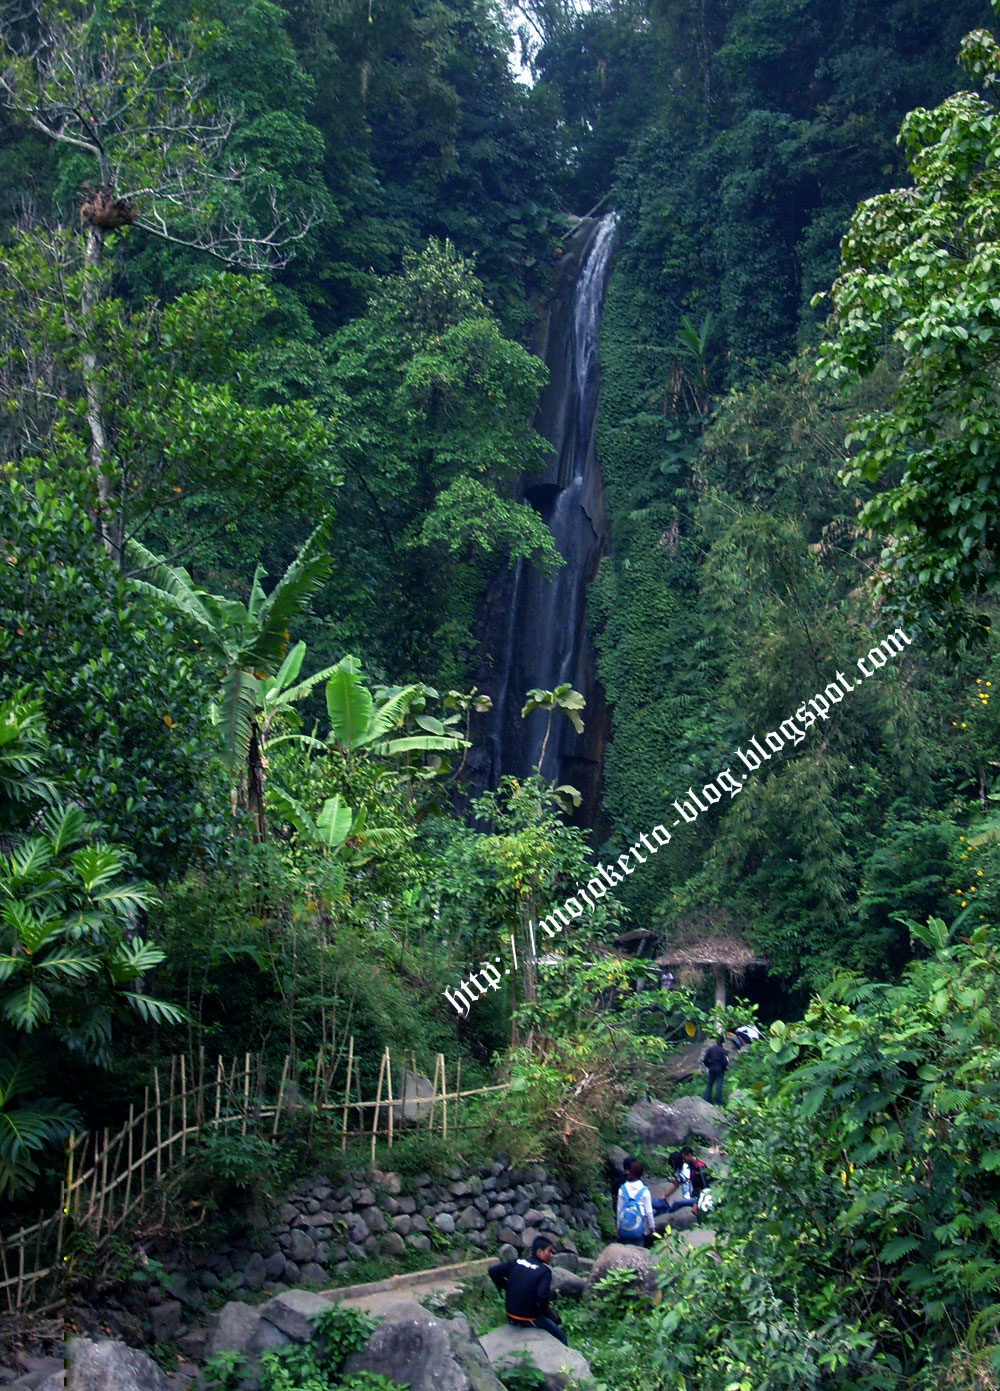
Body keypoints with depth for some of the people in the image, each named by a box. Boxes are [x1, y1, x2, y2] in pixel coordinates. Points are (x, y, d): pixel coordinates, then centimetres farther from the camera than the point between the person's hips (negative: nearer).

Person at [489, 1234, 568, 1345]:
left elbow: (493, 1271, 1)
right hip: (528, 1320, -7)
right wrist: (545, 1309, -10)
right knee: (561, 1337, 11)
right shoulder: (544, 1271, -16)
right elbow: (542, 1295, -30)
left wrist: (505, 1288, 11)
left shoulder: (517, 1262, 0)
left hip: (510, 1317, 7)